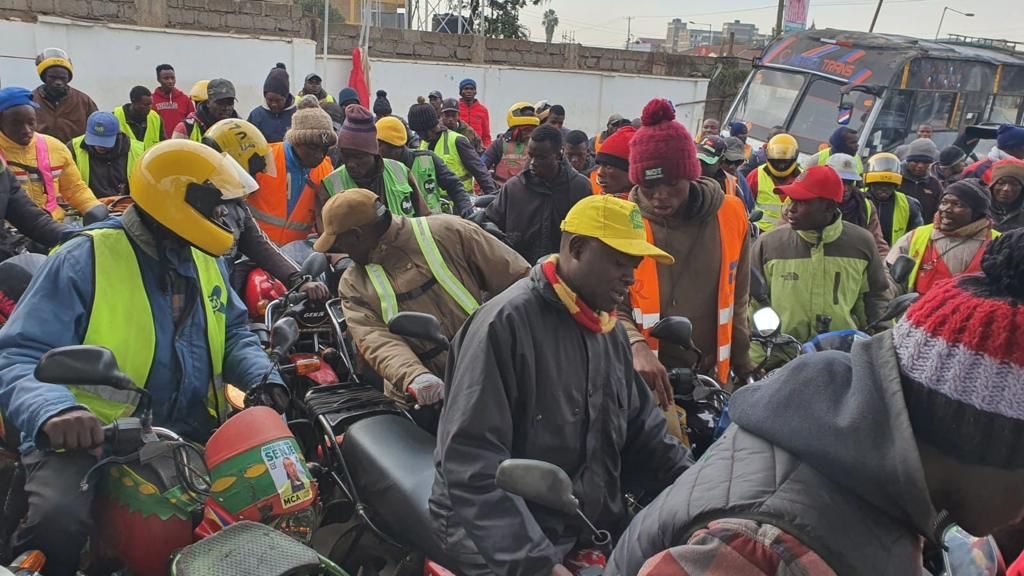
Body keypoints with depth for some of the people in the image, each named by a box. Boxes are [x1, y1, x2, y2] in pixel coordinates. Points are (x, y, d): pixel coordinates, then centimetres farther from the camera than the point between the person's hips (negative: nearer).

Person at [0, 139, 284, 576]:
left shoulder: (205, 261, 12)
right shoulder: (86, 259, -11)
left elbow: (233, 334, 19)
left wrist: (262, 377, -3)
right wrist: (53, 410, -37)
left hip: (192, 434, 6)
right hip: (91, 438, -6)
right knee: (59, 518, -33)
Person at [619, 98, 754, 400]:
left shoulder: (731, 215, -2)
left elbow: (735, 304, 9)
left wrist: (745, 371, 14)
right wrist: (636, 346, -28)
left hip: (708, 378, 2)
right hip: (641, 379, -2)